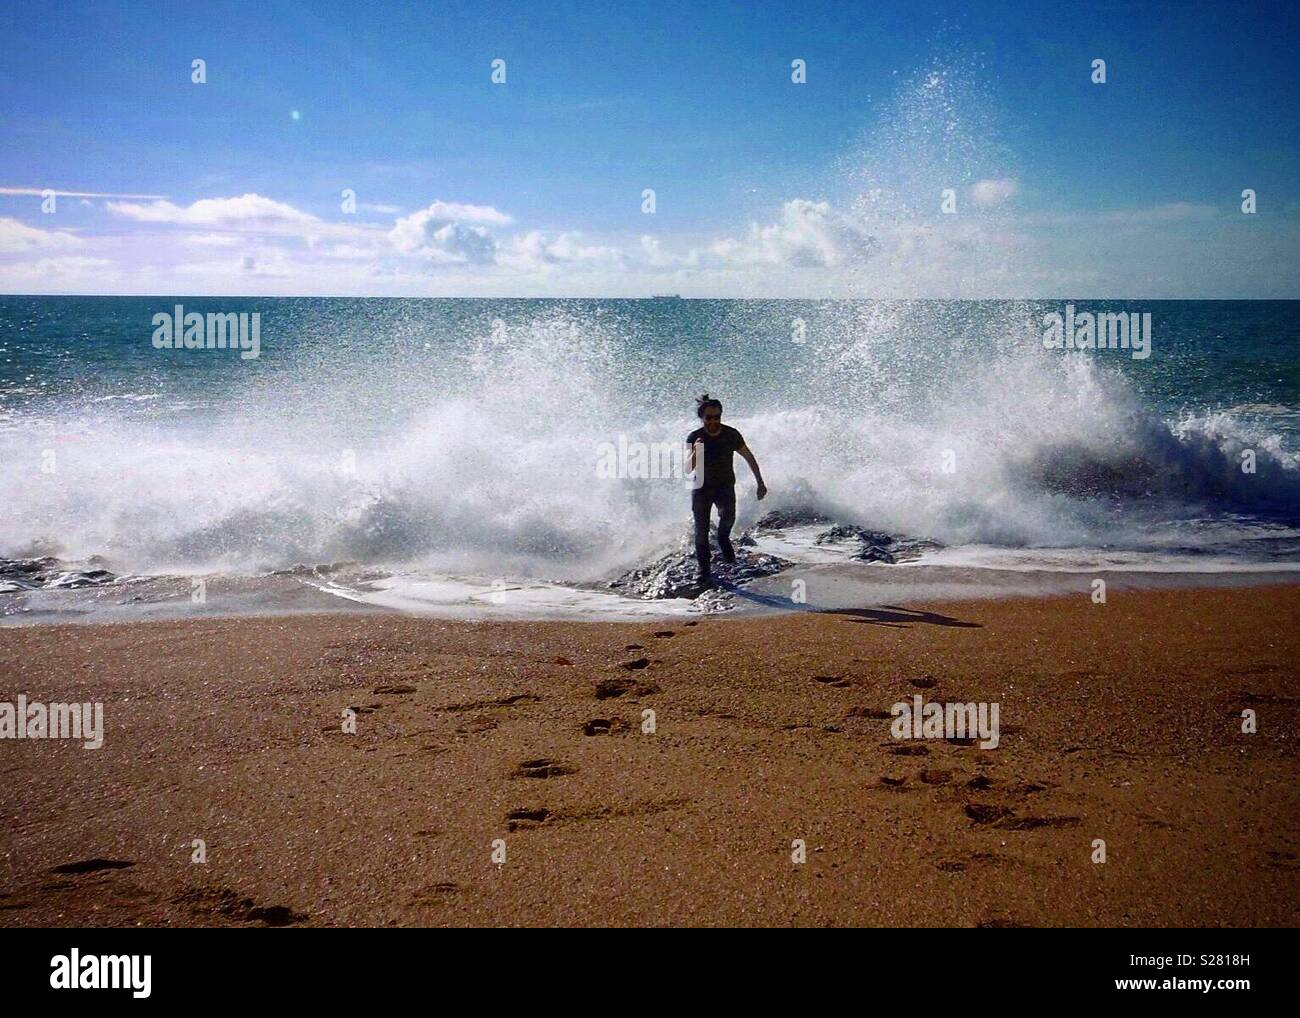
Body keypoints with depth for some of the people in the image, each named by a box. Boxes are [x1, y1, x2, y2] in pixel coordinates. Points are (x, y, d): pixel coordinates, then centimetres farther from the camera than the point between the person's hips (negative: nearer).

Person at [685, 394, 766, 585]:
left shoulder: (731, 435, -10)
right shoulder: (694, 438, -12)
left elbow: (749, 458, 4)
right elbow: (688, 469, -21)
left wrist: (760, 483, 3)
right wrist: (696, 453, -40)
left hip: (725, 485, 0)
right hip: (702, 487, 0)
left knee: (728, 515, -30)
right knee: (701, 532, -4)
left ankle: (723, 538, 2)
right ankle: (704, 574, 8)